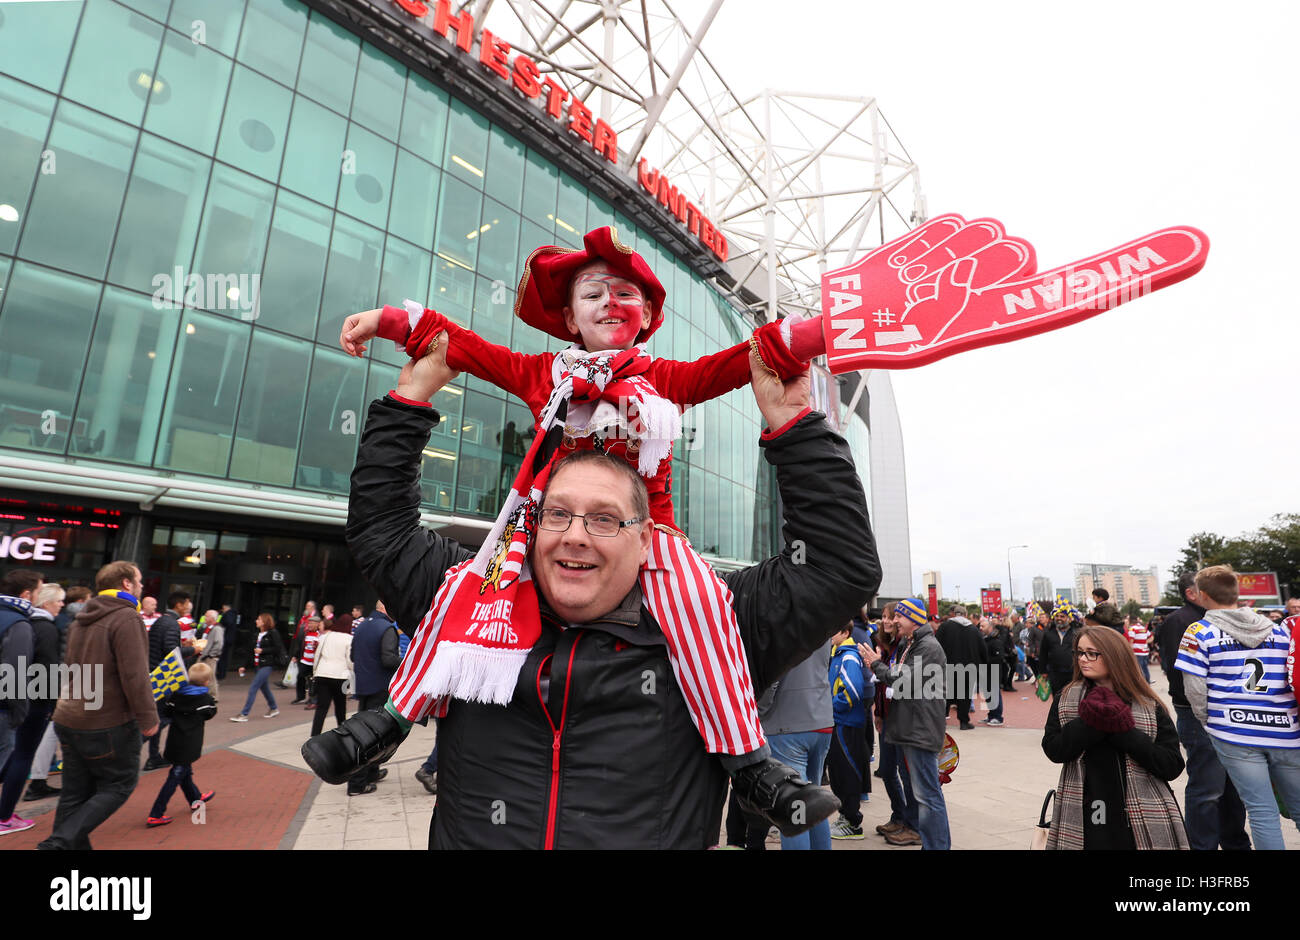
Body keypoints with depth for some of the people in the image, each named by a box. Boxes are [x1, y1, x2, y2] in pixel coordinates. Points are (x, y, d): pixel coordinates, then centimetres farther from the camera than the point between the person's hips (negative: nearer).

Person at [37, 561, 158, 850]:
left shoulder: (81, 620, 12)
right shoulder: (126, 617, -18)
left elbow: (72, 667, 22)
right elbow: (134, 675, -22)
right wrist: (148, 717, -15)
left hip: (69, 719, 9)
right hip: (108, 723, -8)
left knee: (76, 792, 15)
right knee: (118, 786, 6)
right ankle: (59, 842, -4)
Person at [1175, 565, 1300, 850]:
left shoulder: (1200, 632, -6)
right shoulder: (1277, 629, 7)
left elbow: (1195, 690, -8)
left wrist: (1209, 722, 8)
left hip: (1234, 735, -4)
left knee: (1263, 813, 4)